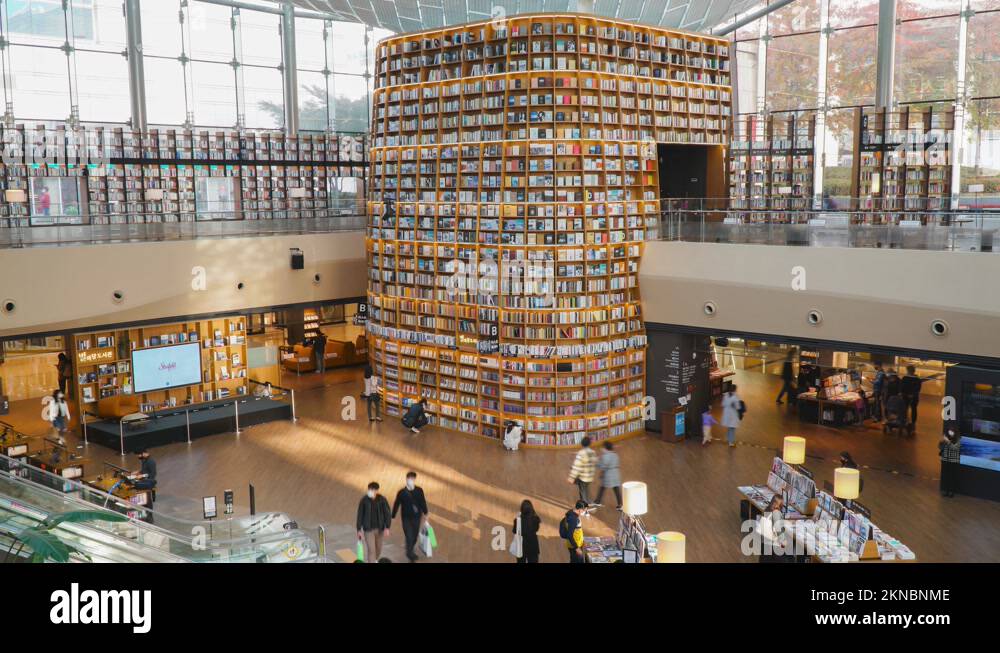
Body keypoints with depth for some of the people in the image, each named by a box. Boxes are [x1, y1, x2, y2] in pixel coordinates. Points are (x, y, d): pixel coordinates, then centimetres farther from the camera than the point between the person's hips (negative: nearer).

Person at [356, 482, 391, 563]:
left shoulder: (382, 500, -12)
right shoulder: (364, 500, -14)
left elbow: (387, 514, -9)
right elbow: (360, 515, -6)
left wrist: (387, 528, -19)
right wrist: (359, 530, -5)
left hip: (379, 529, 3)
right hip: (368, 529, -3)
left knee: (378, 549, 19)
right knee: (371, 550, -8)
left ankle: (373, 561, 46)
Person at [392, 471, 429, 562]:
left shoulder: (419, 490, -8)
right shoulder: (401, 492, -15)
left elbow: (423, 502, 6)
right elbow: (396, 505, -6)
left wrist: (425, 513, 15)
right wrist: (392, 517, -1)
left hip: (417, 517, 3)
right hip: (406, 518, -3)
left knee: (415, 535, 16)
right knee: (409, 537, -2)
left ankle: (411, 550, 42)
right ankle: (410, 554, 19)